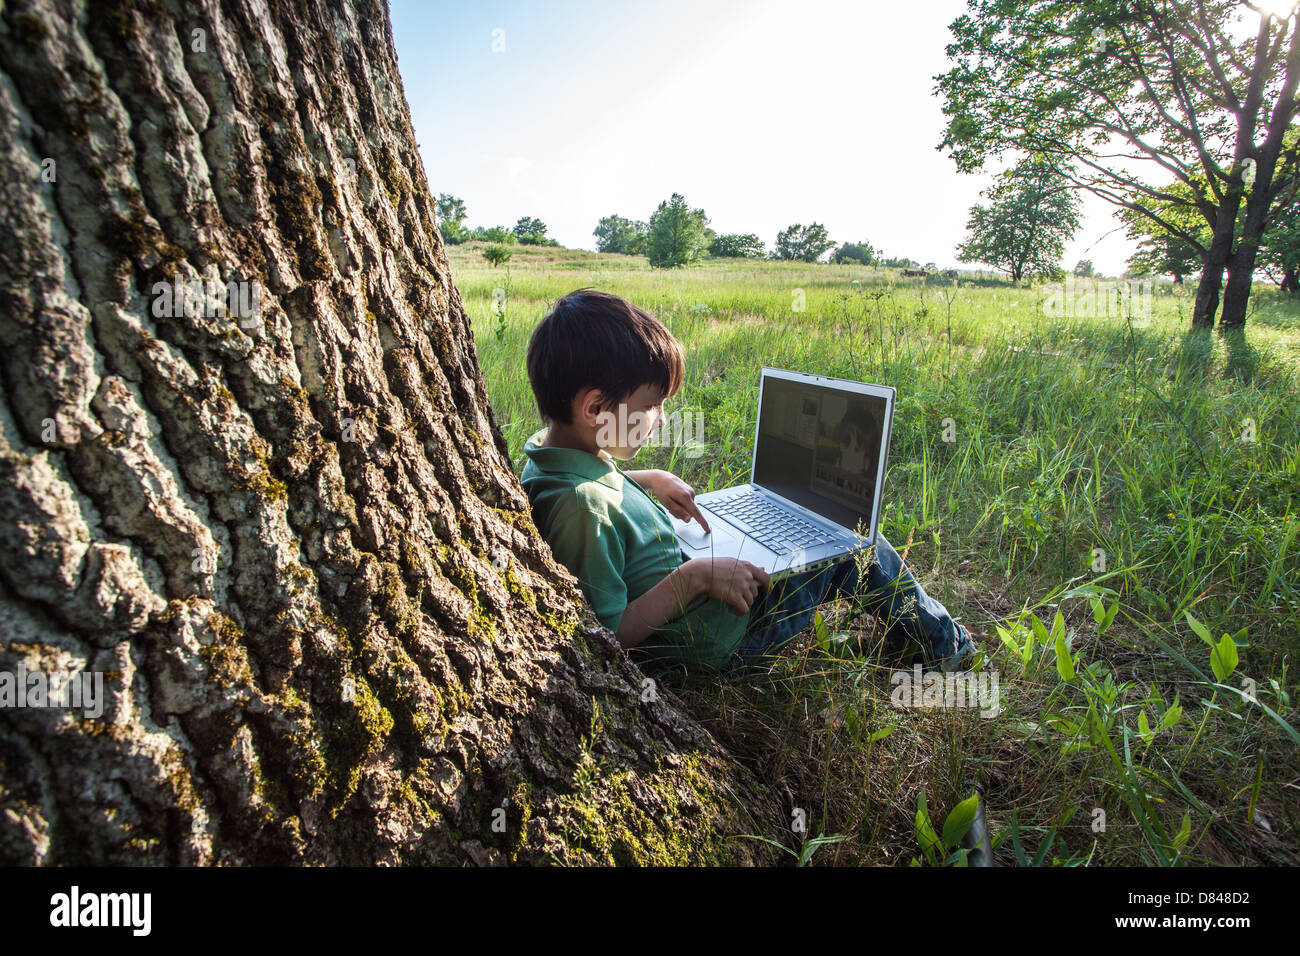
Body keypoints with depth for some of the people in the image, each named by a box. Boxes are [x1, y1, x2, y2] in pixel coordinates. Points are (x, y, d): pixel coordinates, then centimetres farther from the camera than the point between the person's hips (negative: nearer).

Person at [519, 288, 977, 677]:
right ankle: (943, 643, 35)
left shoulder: (547, 455, -5)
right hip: (715, 641, -9)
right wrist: (694, 577, -31)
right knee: (861, 550, 4)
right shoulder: (580, 506, -36)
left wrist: (648, 479, 7)